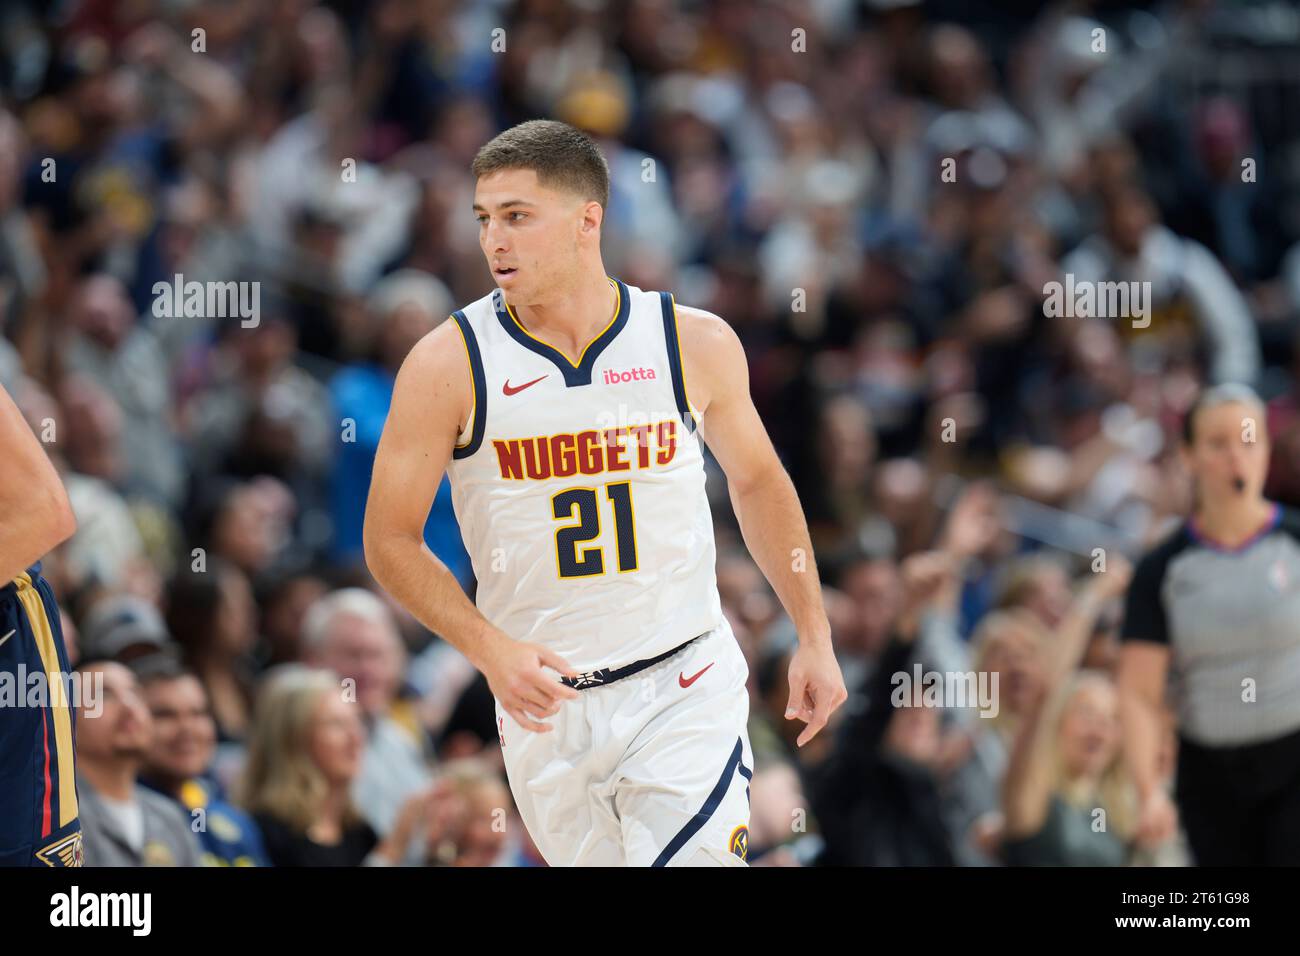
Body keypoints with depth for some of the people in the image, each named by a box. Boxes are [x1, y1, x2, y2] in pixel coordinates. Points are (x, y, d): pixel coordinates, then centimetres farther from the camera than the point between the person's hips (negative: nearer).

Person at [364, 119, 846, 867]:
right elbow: (391, 540, -4)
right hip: (544, 699, 1)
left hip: (685, 687, -1)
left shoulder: (696, 343, -3)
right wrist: (490, 649, -18)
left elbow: (757, 480, 14)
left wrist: (816, 638, 13)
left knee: (693, 855, -19)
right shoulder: (449, 365, -8)